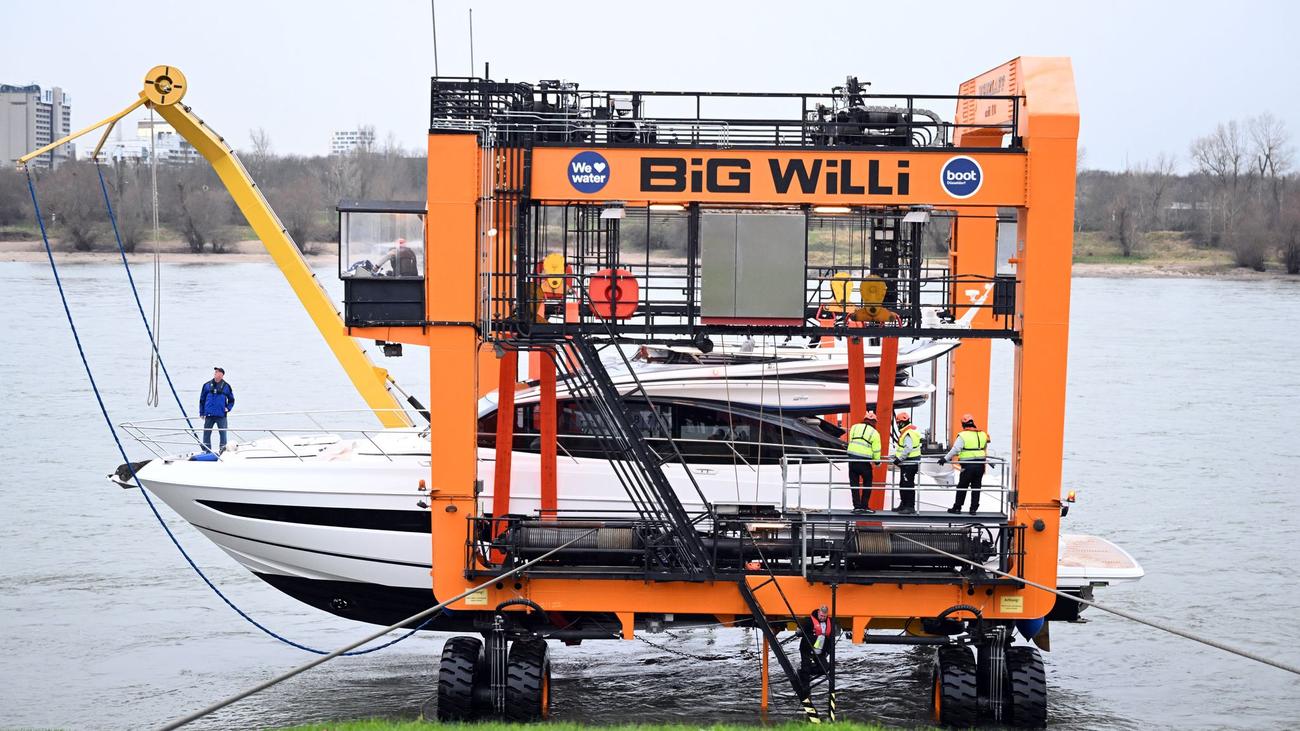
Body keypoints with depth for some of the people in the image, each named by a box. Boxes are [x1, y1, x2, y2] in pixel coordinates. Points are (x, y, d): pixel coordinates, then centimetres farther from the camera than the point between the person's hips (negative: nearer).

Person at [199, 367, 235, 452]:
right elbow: (202, 399, 11)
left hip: (221, 415, -1)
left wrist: (228, 408, 0)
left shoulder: (226, 386, 4)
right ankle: (207, 450, 10)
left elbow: (231, 400, 15)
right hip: (209, 415, 2)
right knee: (206, 433, 3)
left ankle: (223, 450, 6)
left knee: (223, 432, -1)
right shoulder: (207, 385, 7)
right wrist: (201, 412, 7)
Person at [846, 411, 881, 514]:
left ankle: (857, 506, 6)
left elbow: (850, 441, 13)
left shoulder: (854, 427, 9)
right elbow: (876, 450, 1)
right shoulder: (874, 433, 1)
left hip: (852, 459, 3)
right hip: (864, 461, -3)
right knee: (867, 483, 13)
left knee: (854, 483, 10)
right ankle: (864, 506, 12)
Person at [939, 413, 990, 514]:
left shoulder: (962, 436, -10)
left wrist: (946, 458, -14)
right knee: (976, 488, 10)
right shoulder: (982, 435, 8)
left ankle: (957, 508, 11)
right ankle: (974, 509, 11)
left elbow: (955, 450, -18)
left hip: (968, 465, -4)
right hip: (980, 465, 5)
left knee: (962, 487, 6)